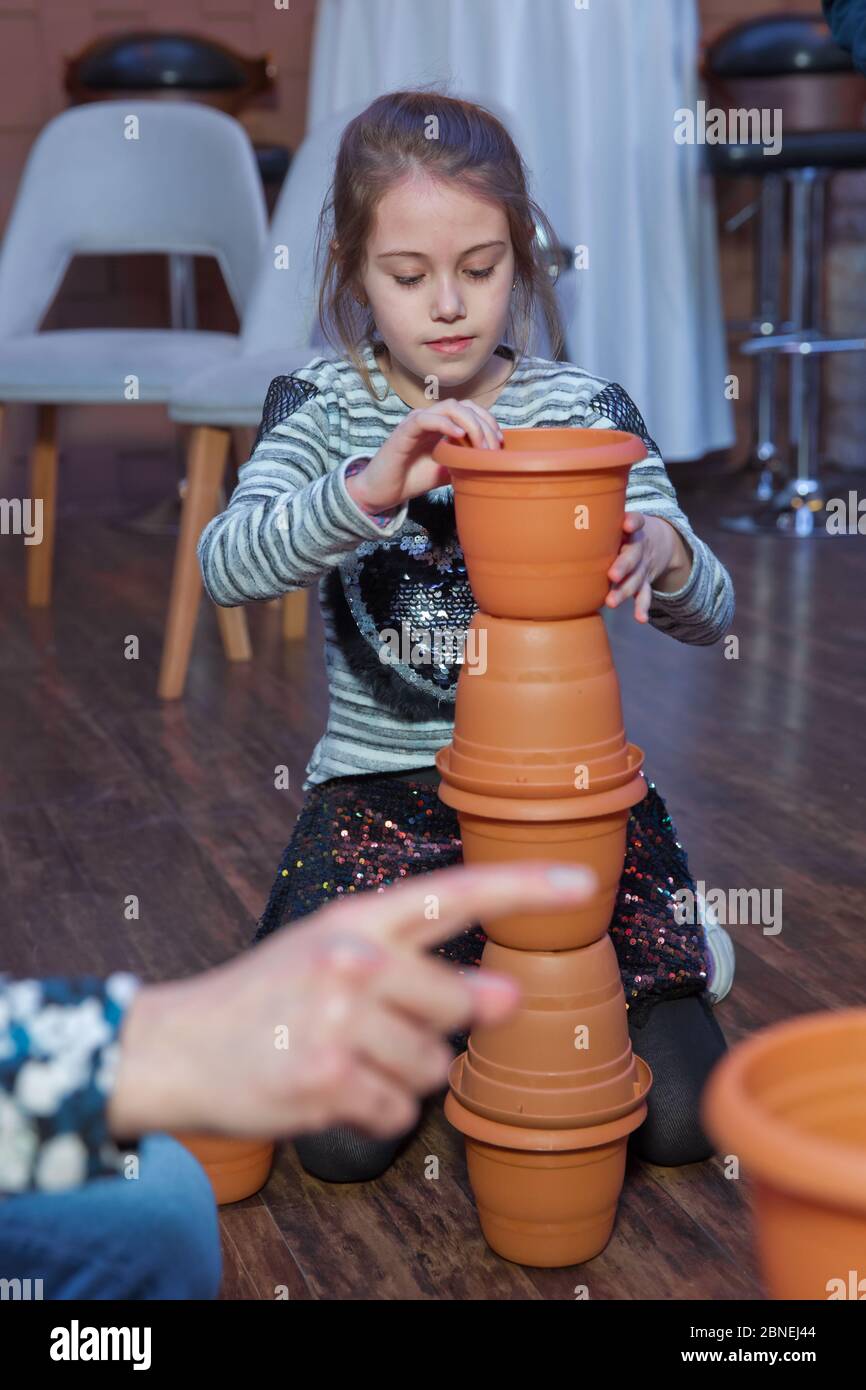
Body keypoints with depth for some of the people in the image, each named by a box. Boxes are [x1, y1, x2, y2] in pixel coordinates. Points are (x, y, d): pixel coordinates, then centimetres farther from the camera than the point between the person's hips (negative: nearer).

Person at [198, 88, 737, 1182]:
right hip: (381, 793, -1)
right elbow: (225, 568, -19)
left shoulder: (584, 408, 1)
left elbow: (710, 614, -5)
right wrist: (372, 488, -37)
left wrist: (664, 559, -30)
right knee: (342, 1137, -12)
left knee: (680, 1118, -8)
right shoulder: (325, 407, -1)